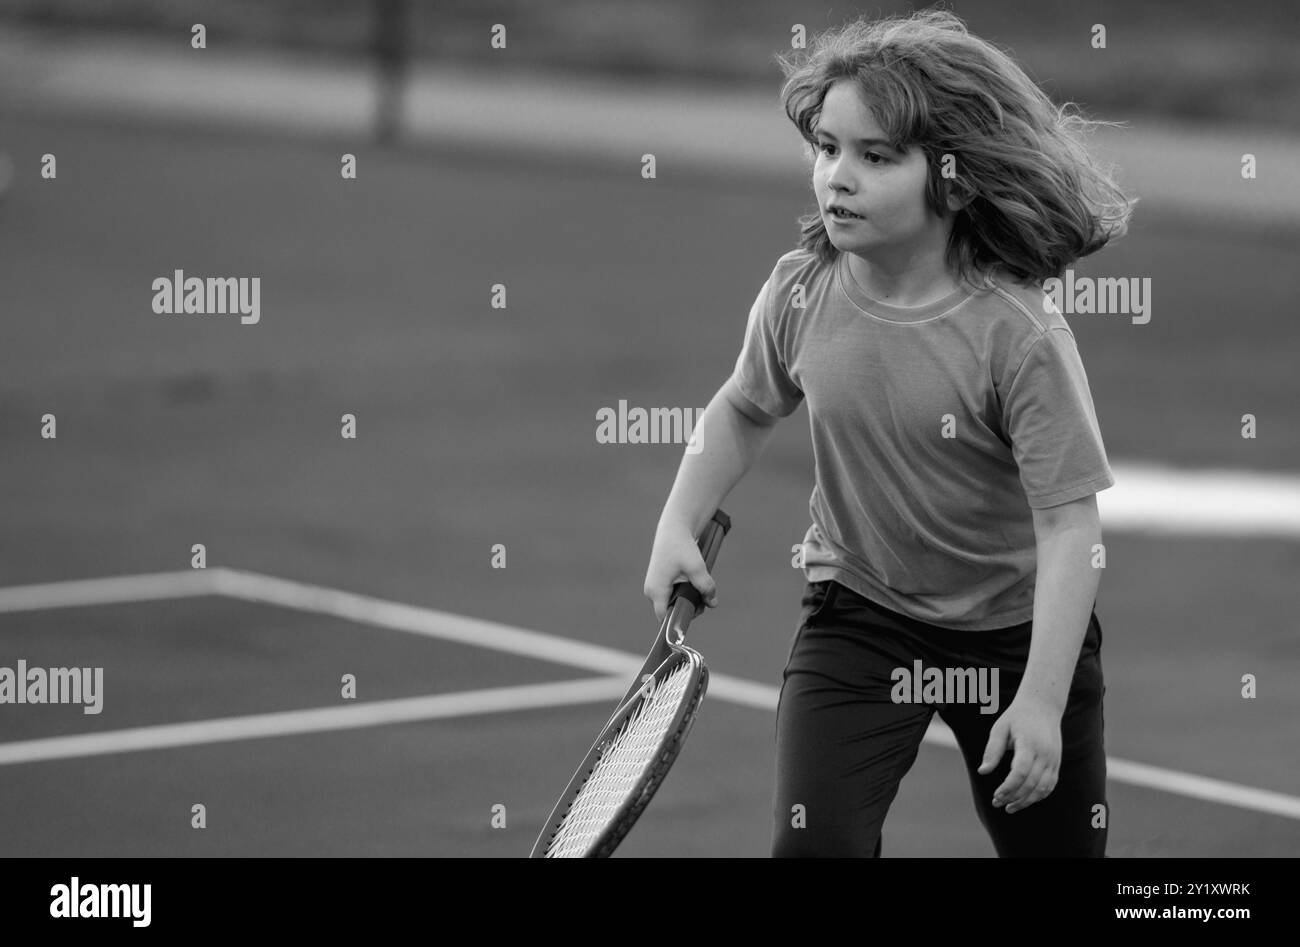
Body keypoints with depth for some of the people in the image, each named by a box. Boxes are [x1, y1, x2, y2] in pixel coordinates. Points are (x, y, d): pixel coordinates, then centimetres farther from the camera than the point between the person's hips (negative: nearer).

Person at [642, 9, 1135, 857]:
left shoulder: (1018, 333, -24)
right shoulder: (799, 293, -11)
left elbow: (1069, 527, -23)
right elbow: (745, 408, 12)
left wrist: (1040, 702, -28)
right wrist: (680, 524, 0)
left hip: (1019, 631, -2)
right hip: (858, 619, 2)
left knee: (1059, 843, 9)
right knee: (813, 841, -13)